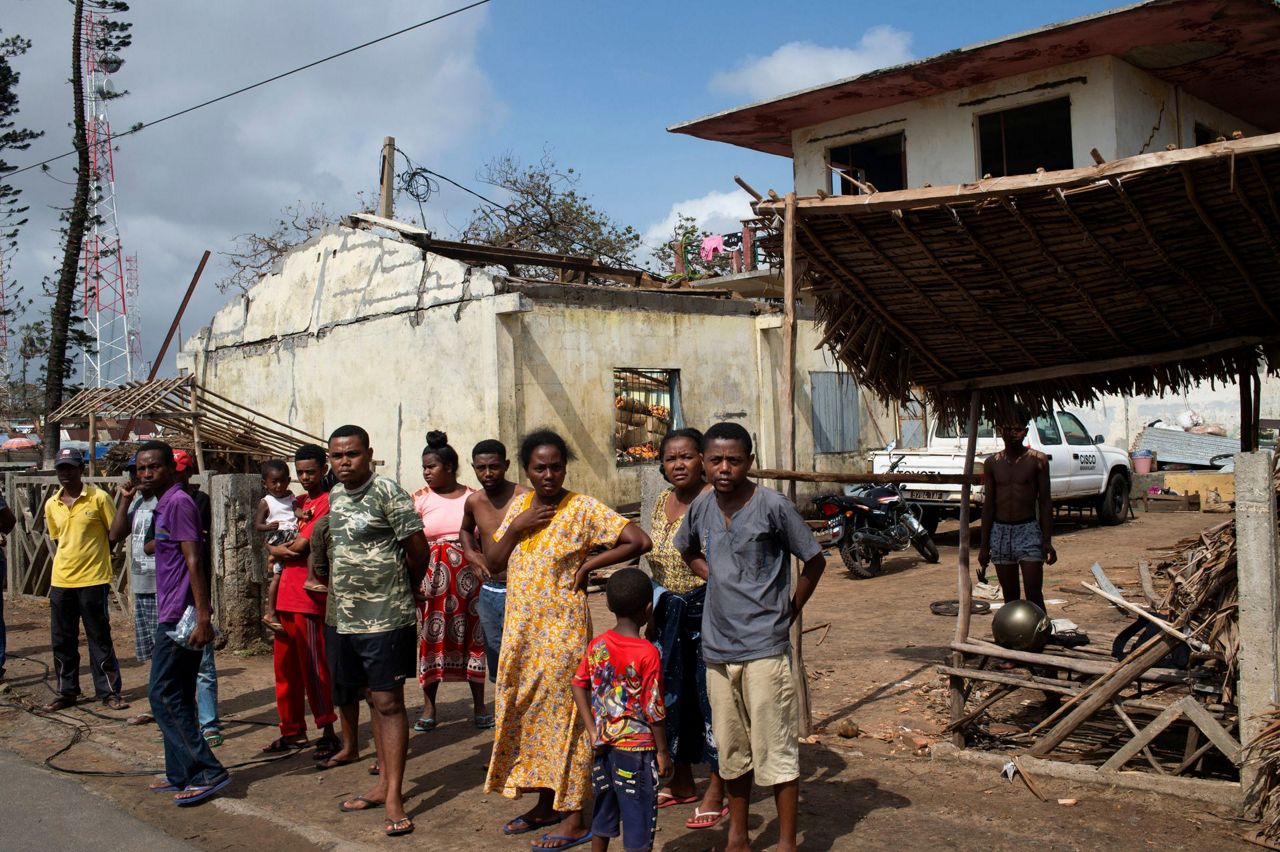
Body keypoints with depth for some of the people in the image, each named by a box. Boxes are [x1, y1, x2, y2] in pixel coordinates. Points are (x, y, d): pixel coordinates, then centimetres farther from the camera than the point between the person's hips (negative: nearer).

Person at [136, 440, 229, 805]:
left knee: (164, 696, -7)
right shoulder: (164, 505, 16)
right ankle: (181, 775, 21)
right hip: (172, 616, 10)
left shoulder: (178, 502, -13)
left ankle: (208, 771, -4)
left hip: (179, 617, -10)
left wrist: (203, 616, -23)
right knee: (176, 698, 14)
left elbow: (194, 561, -19)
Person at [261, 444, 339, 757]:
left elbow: (300, 546, -15)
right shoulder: (300, 501, 18)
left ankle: (328, 733, 7)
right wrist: (284, 550, -6)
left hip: (309, 599, -8)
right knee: (286, 667, 12)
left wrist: (275, 549, 2)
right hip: (286, 596, 8)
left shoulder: (326, 503, -9)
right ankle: (292, 731, 22)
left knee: (313, 668, -2)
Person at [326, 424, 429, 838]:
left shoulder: (386, 491, -12)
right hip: (349, 617, 7)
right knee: (373, 699, 15)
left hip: (386, 618, -7)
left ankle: (393, 797, 1)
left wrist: (406, 588, 3)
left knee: (389, 702, -4)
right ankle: (384, 783, 25)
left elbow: (417, 546, -11)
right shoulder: (334, 497, 11)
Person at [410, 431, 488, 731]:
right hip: (432, 579, -1)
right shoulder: (420, 499, 2)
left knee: (473, 638, 5)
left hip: (469, 579, 1)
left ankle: (479, 707, 16)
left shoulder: (473, 497, 4)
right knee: (431, 638, 2)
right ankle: (428, 708, 14)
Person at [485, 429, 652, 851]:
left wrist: (589, 564, -13)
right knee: (529, 715, 13)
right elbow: (493, 562, 8)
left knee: (563, 718, -1)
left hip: (562, 630, -6)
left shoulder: (583, 509, -11)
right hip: (521, 630, 6)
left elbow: (640, 541, -17)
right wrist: (516, 528, -8)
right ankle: (546, 805, 28)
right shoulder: (520, 504, 7)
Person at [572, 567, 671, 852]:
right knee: (639, 818, 6)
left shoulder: (596, 646, -3)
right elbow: (654, 710, -15)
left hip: (605, 745, 5)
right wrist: (662, 751, -5)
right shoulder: (647, 653, -18)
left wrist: (592, 730, 4)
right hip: (637, 747, -5)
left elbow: (579, 685, 2)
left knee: (604, 810, 20)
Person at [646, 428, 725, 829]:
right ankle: (681, 782, 31)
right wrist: (656, 608, 17)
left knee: (711, 696, 0)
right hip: (669, 613, 7)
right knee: (673, 695, 15)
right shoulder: (662, 503, 8)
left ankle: (717, 793, 12)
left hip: (708, 611, -7)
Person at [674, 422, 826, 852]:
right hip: (718, 648, 5)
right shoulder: (701, 508, 2)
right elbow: (688, 551, 23)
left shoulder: (773, 506, -12)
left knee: (776, 751, 1)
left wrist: (787, 613, -1)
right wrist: (717, 579, 8)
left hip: (765, 647, -5)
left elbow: (814, 561, -3)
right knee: (732, 749, 16)